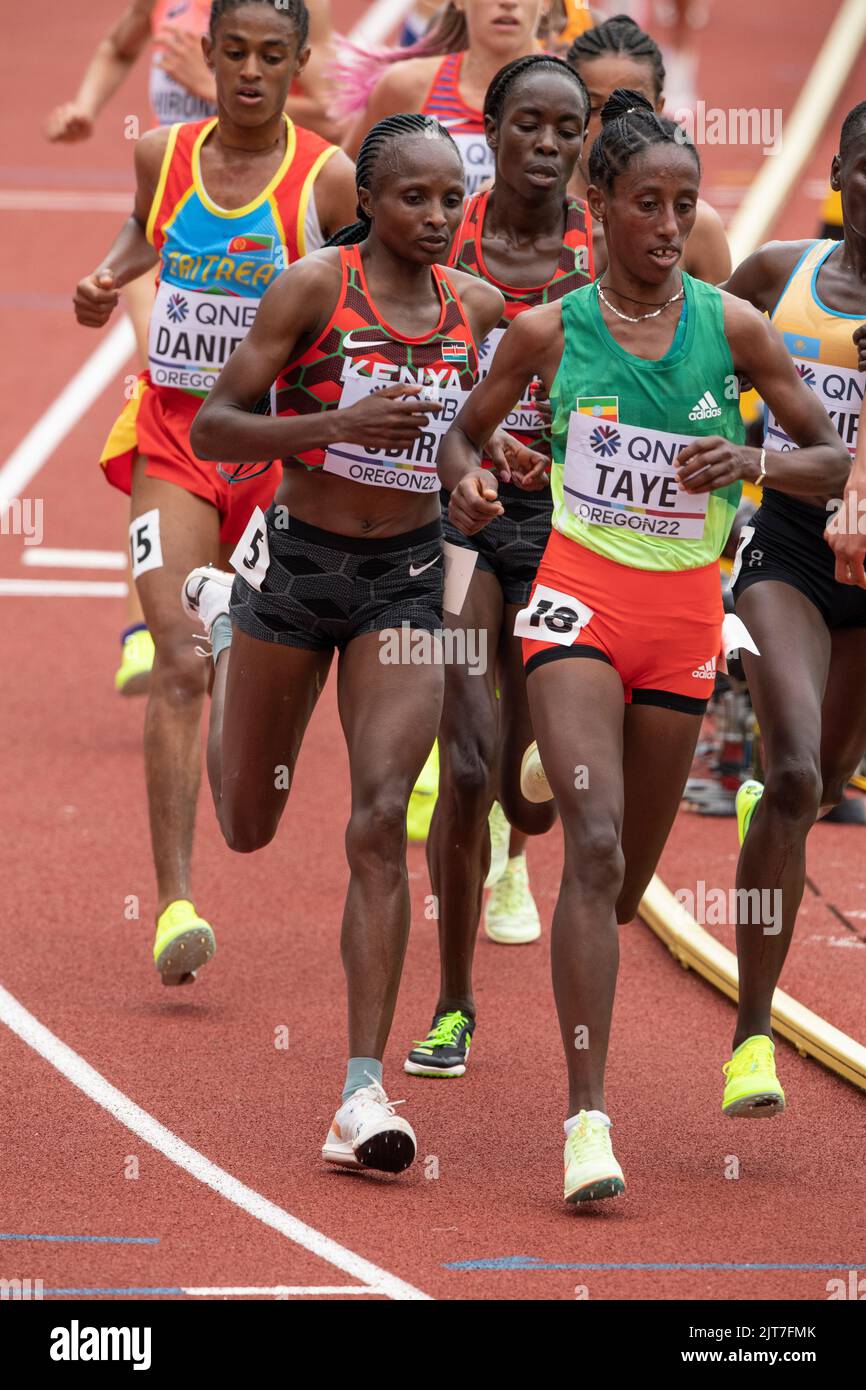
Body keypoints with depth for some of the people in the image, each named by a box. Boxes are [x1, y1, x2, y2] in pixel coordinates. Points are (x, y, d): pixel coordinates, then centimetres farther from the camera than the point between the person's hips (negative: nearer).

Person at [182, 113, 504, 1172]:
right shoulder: (312, 287, -12)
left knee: (381, 825, -14)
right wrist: (338, 423, -26)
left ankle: (363, 1093, -16)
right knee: (248, 826, 18)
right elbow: (211, 428, -13)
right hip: (296, 561, -1)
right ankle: (221, 622, 51)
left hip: (406, 577, 1)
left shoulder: (475, 305, 1)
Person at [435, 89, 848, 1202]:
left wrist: (752, 461, -14)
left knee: (627, 884, 13)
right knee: (595, 850, -21)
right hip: (580, 595, -3)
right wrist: (468, 480, -9)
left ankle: (566, 765, 52)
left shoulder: (732, 326, 1)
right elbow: (464, 433, 13)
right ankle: (587, 1120, -22)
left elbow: (834, 461, 6)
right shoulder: (549, 330, -1)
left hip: (685, 610, 3)